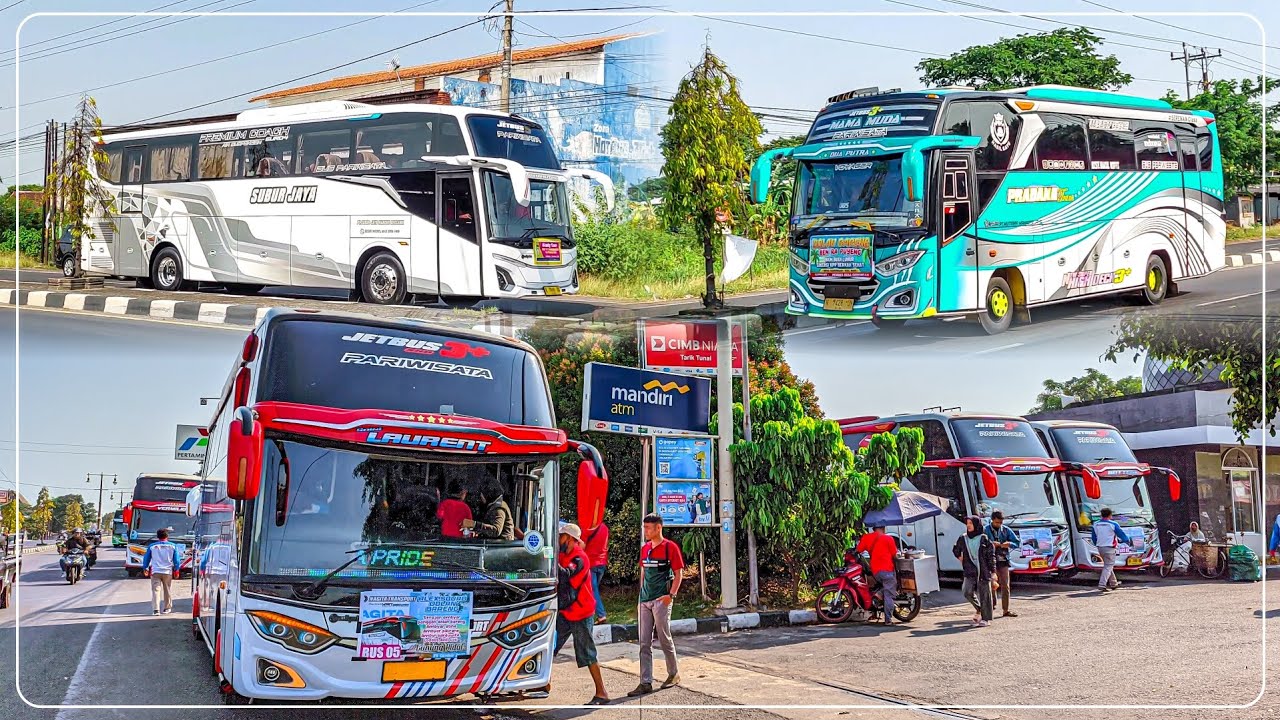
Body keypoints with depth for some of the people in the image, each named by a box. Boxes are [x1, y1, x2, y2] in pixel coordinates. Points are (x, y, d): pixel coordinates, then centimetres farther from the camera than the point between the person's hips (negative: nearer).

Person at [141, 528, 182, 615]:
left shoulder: (151, 546, 2)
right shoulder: (173, 546, 2)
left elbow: (146, 558, 9)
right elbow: (177, 560, 4)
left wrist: (145, 569, 23)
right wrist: (176, 569, 17)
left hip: (155, 571, -1)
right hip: (168, 572, 1)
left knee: (156, 590, -4)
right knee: (167, 590, 15)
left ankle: (156, 609, -16)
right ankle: (167, 608, 24)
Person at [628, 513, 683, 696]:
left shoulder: (670, 547, -6)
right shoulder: (644, 548, 13)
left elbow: (678, 574, -6)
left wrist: (671, 595, -18)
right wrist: (639, 599, 16)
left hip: (661, 600, -6)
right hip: (645, 601, 6)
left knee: (665, 639, 2)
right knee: (644, 643, 2)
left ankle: (674, 674, 22)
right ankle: (645, 683, 3)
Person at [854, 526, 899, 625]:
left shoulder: (866, 538, 6)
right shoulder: (888, 539, -4)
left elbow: (858, 550, 7)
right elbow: (895, 555, 0)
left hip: (875, 571, 4)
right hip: (887, 569, -4)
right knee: (889, 595, -1)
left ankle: (879, 593, 2)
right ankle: (888, 620, -6)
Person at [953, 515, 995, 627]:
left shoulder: (984, 538, -3)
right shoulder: (963, 538, 7)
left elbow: (991, 555, -2)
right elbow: (956, 550, 27)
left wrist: (993, 571, -6)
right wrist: (960, 557, 16)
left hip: (983, 571, -3)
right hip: (970, 572, 3)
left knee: (984, 595, 0)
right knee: (968, 592, -11)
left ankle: (986, 619, 10)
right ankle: (978, 609, 16)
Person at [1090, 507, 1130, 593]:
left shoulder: (1096, 525, 8)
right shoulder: (1113, 524, -9)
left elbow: (1093, 537, 16)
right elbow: (1121, 534, 0)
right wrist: (1127, 541, 20)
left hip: (1100, 547, 7)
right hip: (1109, 548, -6)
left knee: (1108, 565, 21)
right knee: (1108, 566, -4)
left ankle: (1113, 583, 32)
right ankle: (1102, 585, -17)